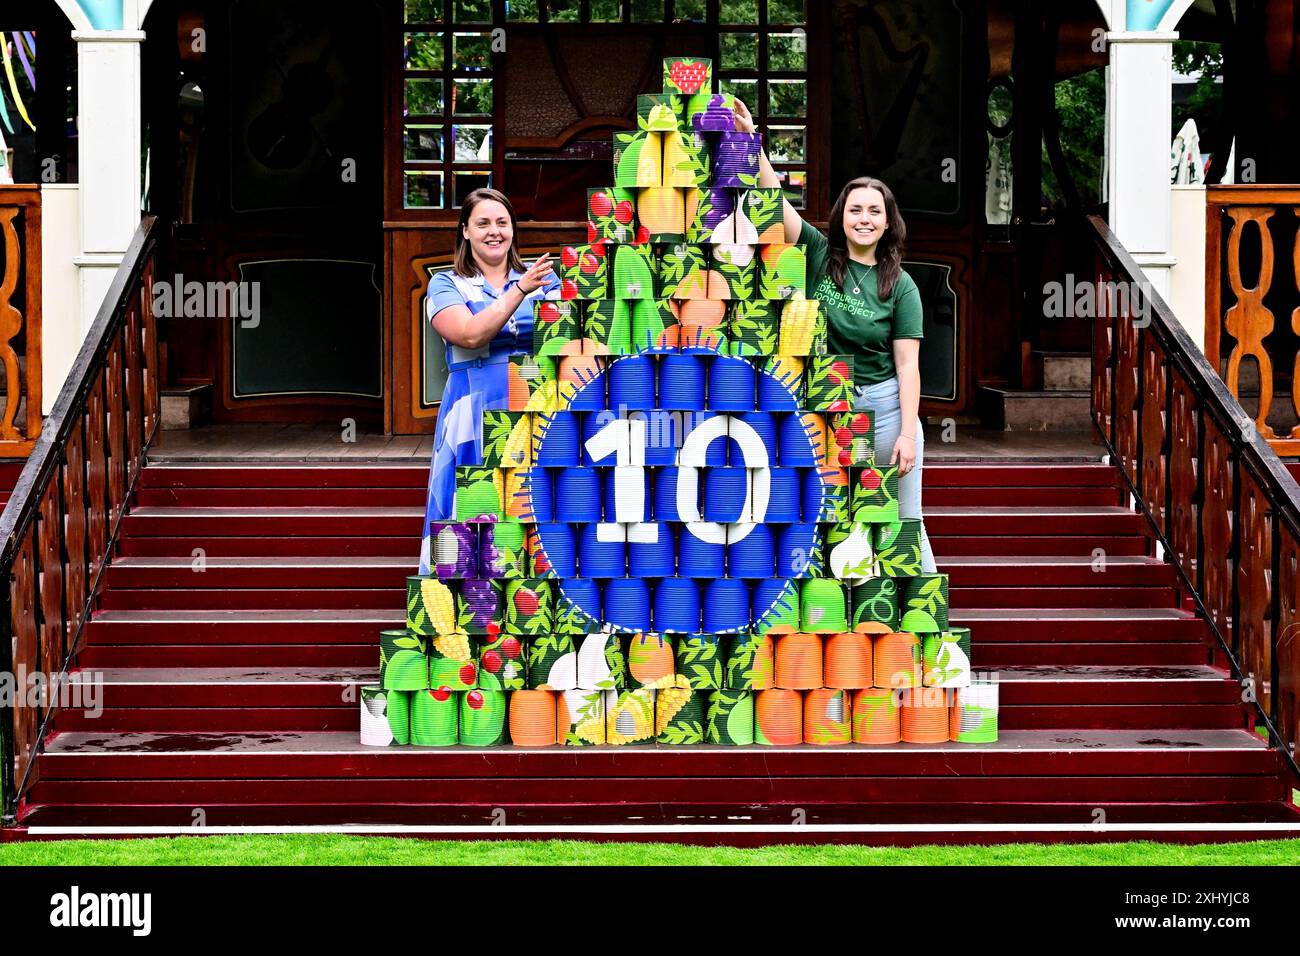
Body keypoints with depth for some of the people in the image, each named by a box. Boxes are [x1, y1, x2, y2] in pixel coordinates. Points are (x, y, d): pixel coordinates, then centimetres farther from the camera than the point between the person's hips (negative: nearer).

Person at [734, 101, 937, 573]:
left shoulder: (900, 285, -1)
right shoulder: (819, 255, 2)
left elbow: (907, 364, -4)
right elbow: (776, 202, -8)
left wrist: (908, 433, -11)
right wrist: (751, 143, -19)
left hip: (883, 405, -1)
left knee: (903, 524, 4)